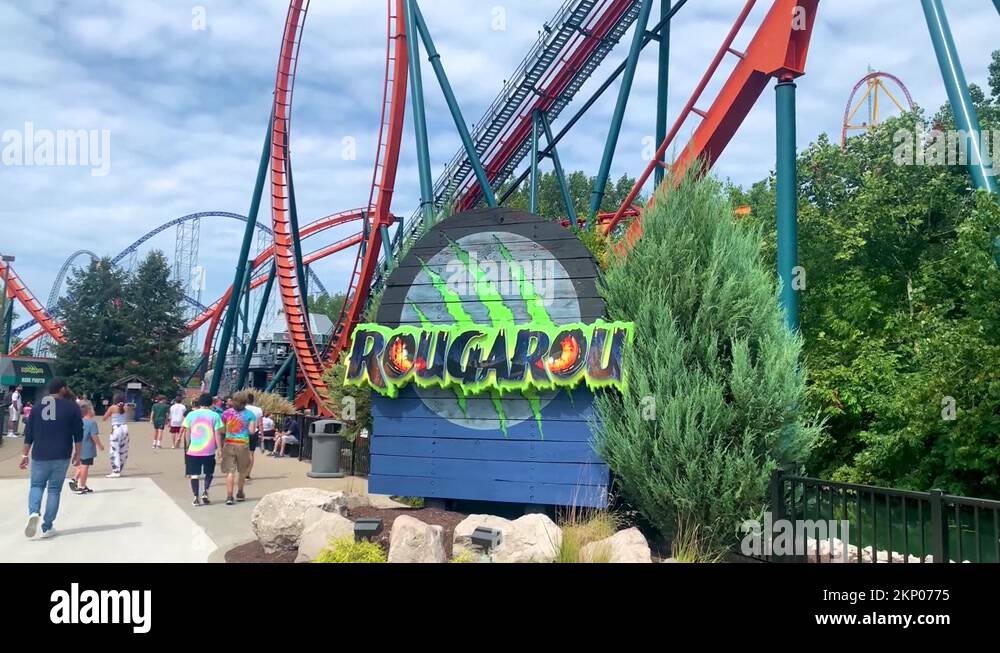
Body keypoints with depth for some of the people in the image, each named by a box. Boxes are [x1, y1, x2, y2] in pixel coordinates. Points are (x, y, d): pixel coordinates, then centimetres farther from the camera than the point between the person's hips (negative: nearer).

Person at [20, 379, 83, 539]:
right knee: (54, 490, 7)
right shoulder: (72, 406, -1)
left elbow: (28, 433, 8)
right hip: (62, 456, -2)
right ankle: (47, 527, 6)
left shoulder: (37, 406, 8)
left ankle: (34, 512, -13)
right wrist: (77, 453, 7)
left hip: (40, 455, 2)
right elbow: (78, 433, -1)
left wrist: (25, 454, 13)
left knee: (36, 486, 15)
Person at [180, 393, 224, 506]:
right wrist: (219, 448, 2)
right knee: (209, 472, 17)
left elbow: (187, 432, 5)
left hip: (193, 449, 1)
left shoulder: (191, 414, 3)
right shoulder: (214, 415, -3)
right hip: (209, 450, -1)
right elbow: (217, 433, -4)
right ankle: (205, 492, 1)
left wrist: (187, 447, 16)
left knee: (194, 474, 8)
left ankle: (196, 497, 5)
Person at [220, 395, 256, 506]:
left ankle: (229, 496, -11)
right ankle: (240, 494, 31)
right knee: (242, 471, 18)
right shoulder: (250, 414, -1)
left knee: (230, 471, 0)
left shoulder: (227, 413, 2)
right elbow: (251, 431, -6)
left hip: (229, 444, 0)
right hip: (243, 444, 0)